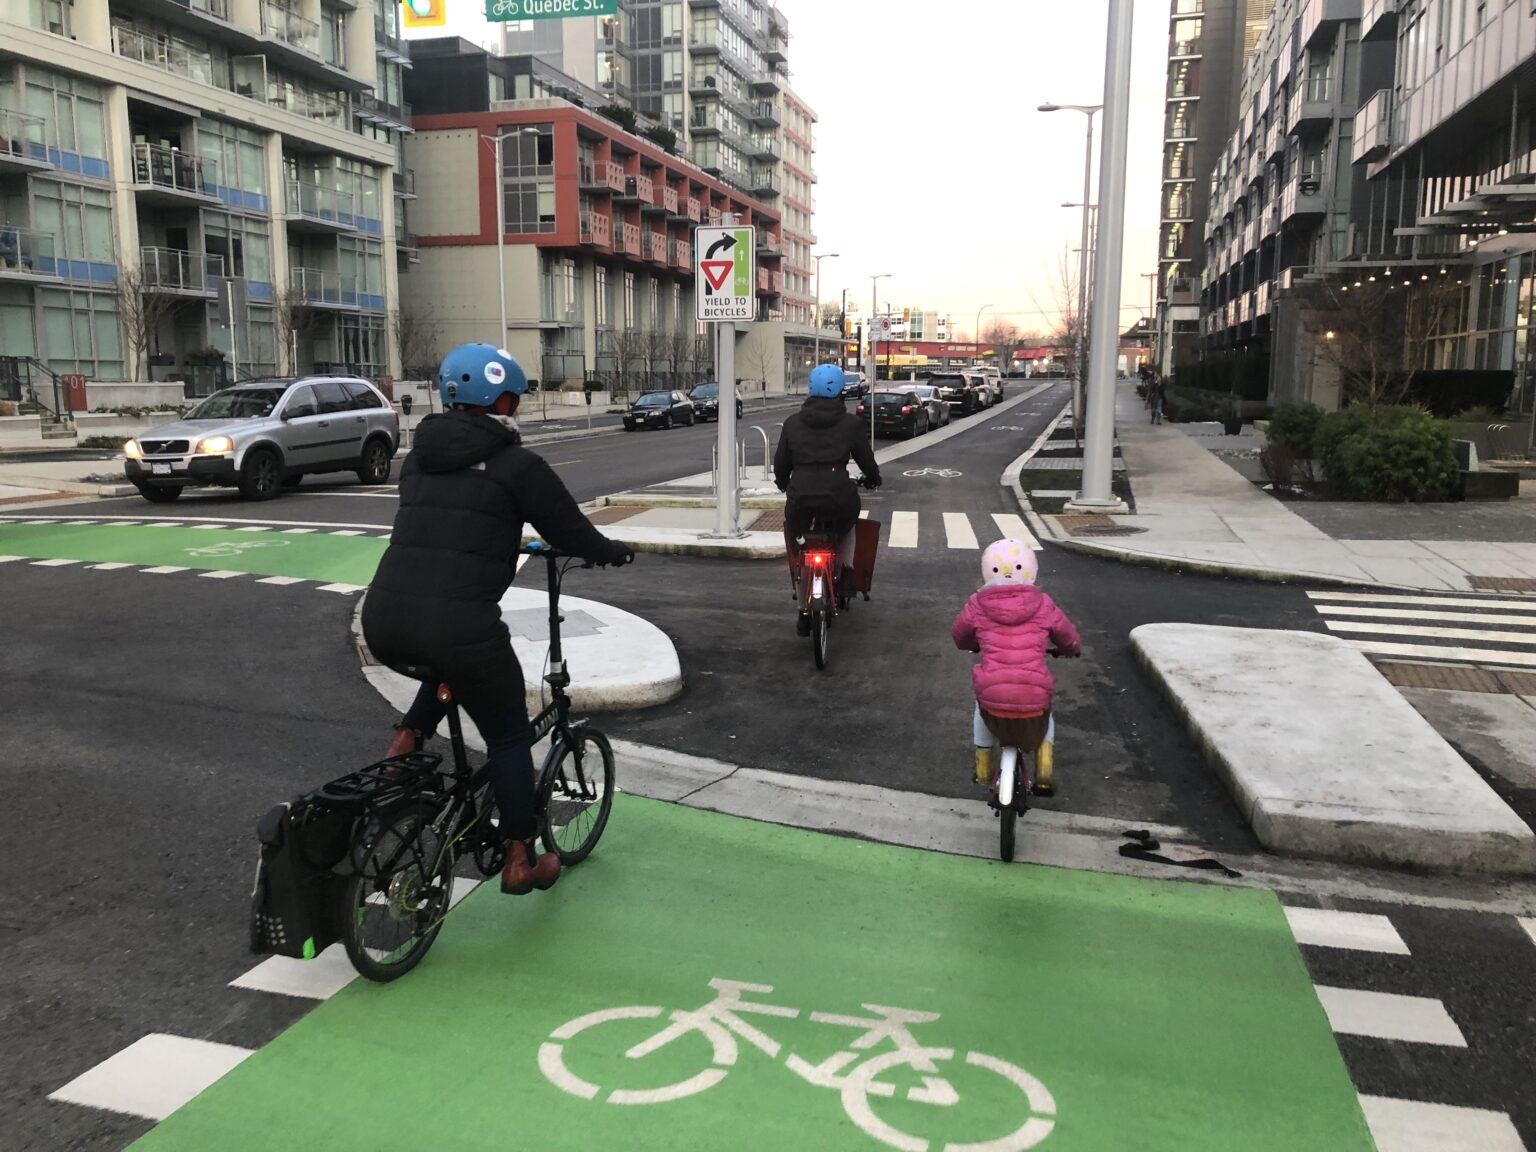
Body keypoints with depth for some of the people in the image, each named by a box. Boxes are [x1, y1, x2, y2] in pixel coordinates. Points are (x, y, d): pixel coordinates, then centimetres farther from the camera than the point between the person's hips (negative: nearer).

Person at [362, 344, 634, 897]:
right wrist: (614, 551, 25)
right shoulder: (517, 463, 0)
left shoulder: (419, 456, 18)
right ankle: (520, 861, 22)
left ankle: (406, 739, 18)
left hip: (383, 621, 6)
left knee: (454, 664, 38)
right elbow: (570, 533, 4)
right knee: (509, 735, 16)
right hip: (457, 622, -6)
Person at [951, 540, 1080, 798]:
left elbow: (960, 638, 22)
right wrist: (1068, 649, 43)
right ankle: (1044, 771, 23)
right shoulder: (1043, 606, 3)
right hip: (1033, 701, 0)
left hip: (994, 701, 0)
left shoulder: (977, 607, 2)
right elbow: (1071, 641, 19)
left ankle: (983, 769, 43)